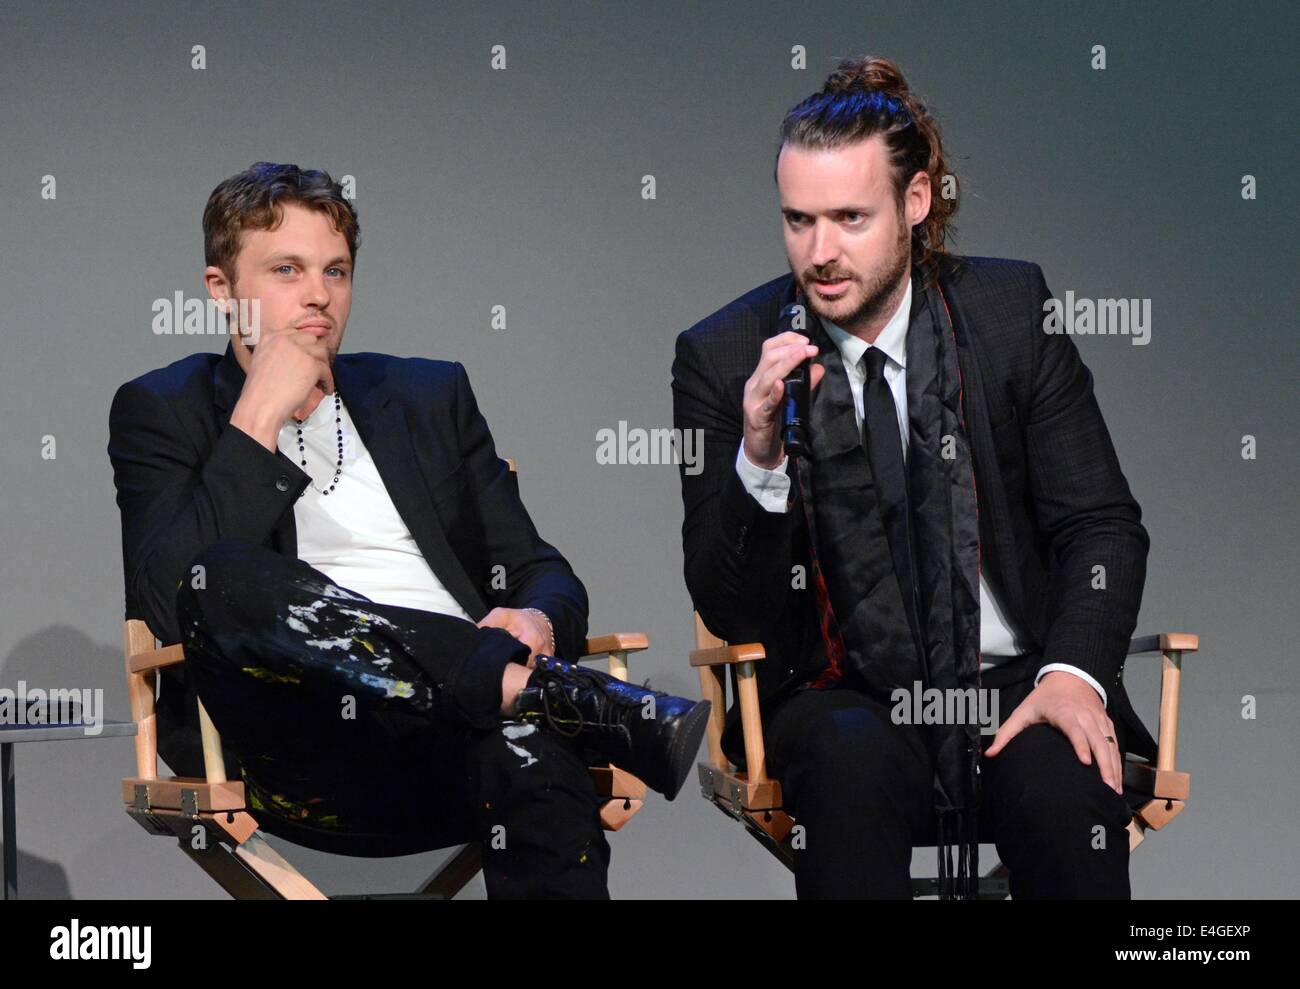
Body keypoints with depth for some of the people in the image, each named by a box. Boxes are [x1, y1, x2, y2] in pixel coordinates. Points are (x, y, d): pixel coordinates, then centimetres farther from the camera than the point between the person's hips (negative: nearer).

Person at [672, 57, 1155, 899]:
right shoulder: (723, 357, -3)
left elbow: (1100, 522, 5)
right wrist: (760, 459, -22)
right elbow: (729, 614, -4)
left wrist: (1074, 671, -15)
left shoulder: (1011, 308, 2)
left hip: (1012, 684, 1)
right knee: (853, 763, -36)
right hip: (842, 695, -1)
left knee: (1064, 785, -33)